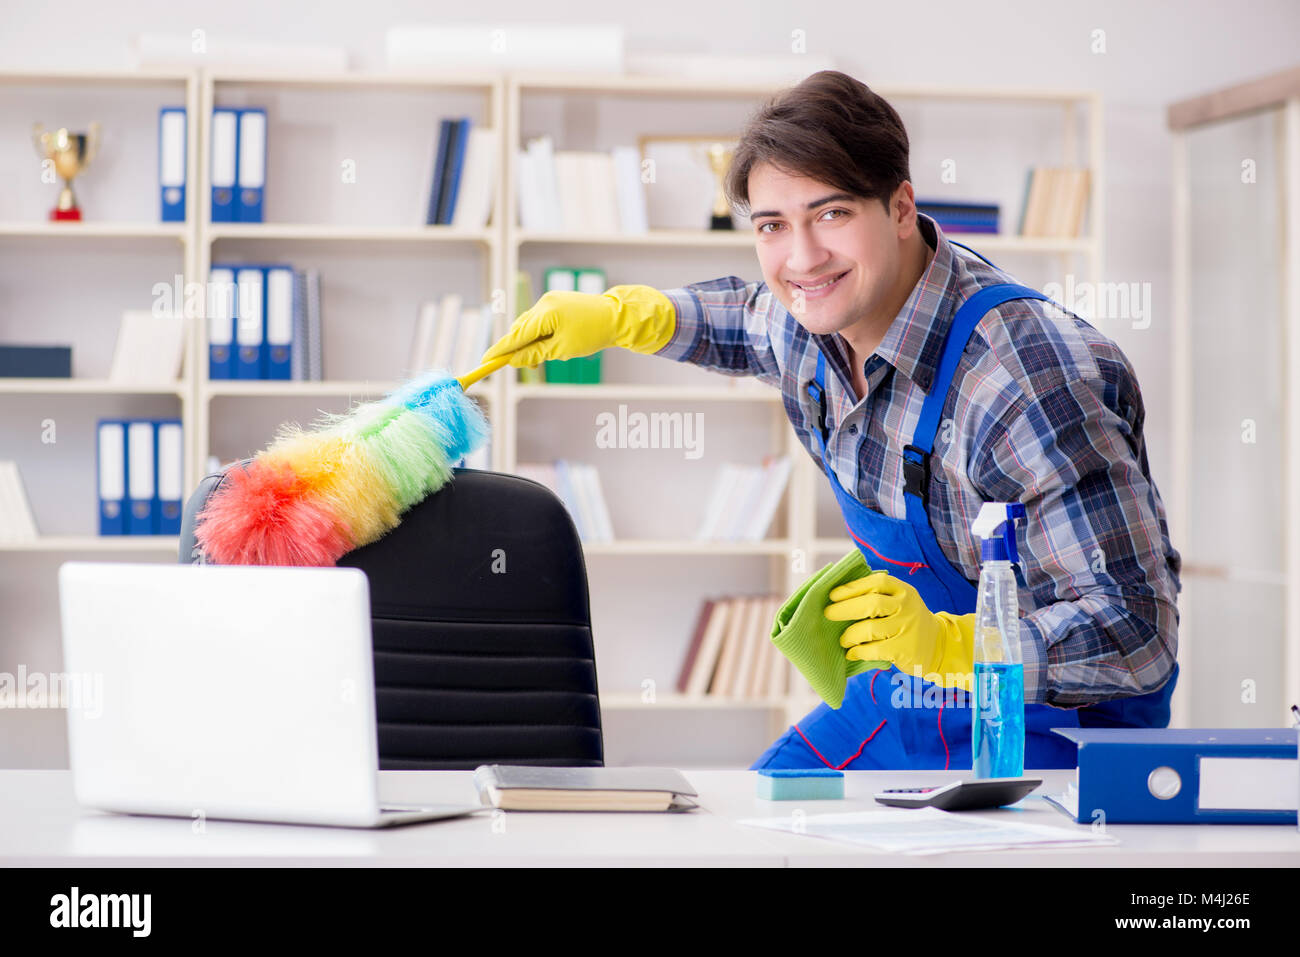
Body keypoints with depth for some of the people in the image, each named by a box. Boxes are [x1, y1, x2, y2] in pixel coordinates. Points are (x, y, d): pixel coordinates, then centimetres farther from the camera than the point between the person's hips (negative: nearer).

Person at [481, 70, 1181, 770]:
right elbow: (754, 319, 24)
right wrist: (618, 316, 11)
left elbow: (1136, 638, -32)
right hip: (907, 698, 8)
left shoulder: (1033, 381, -32)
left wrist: (944, 642, -44)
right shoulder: (822, 315, -6)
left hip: (1055, 725, -7)